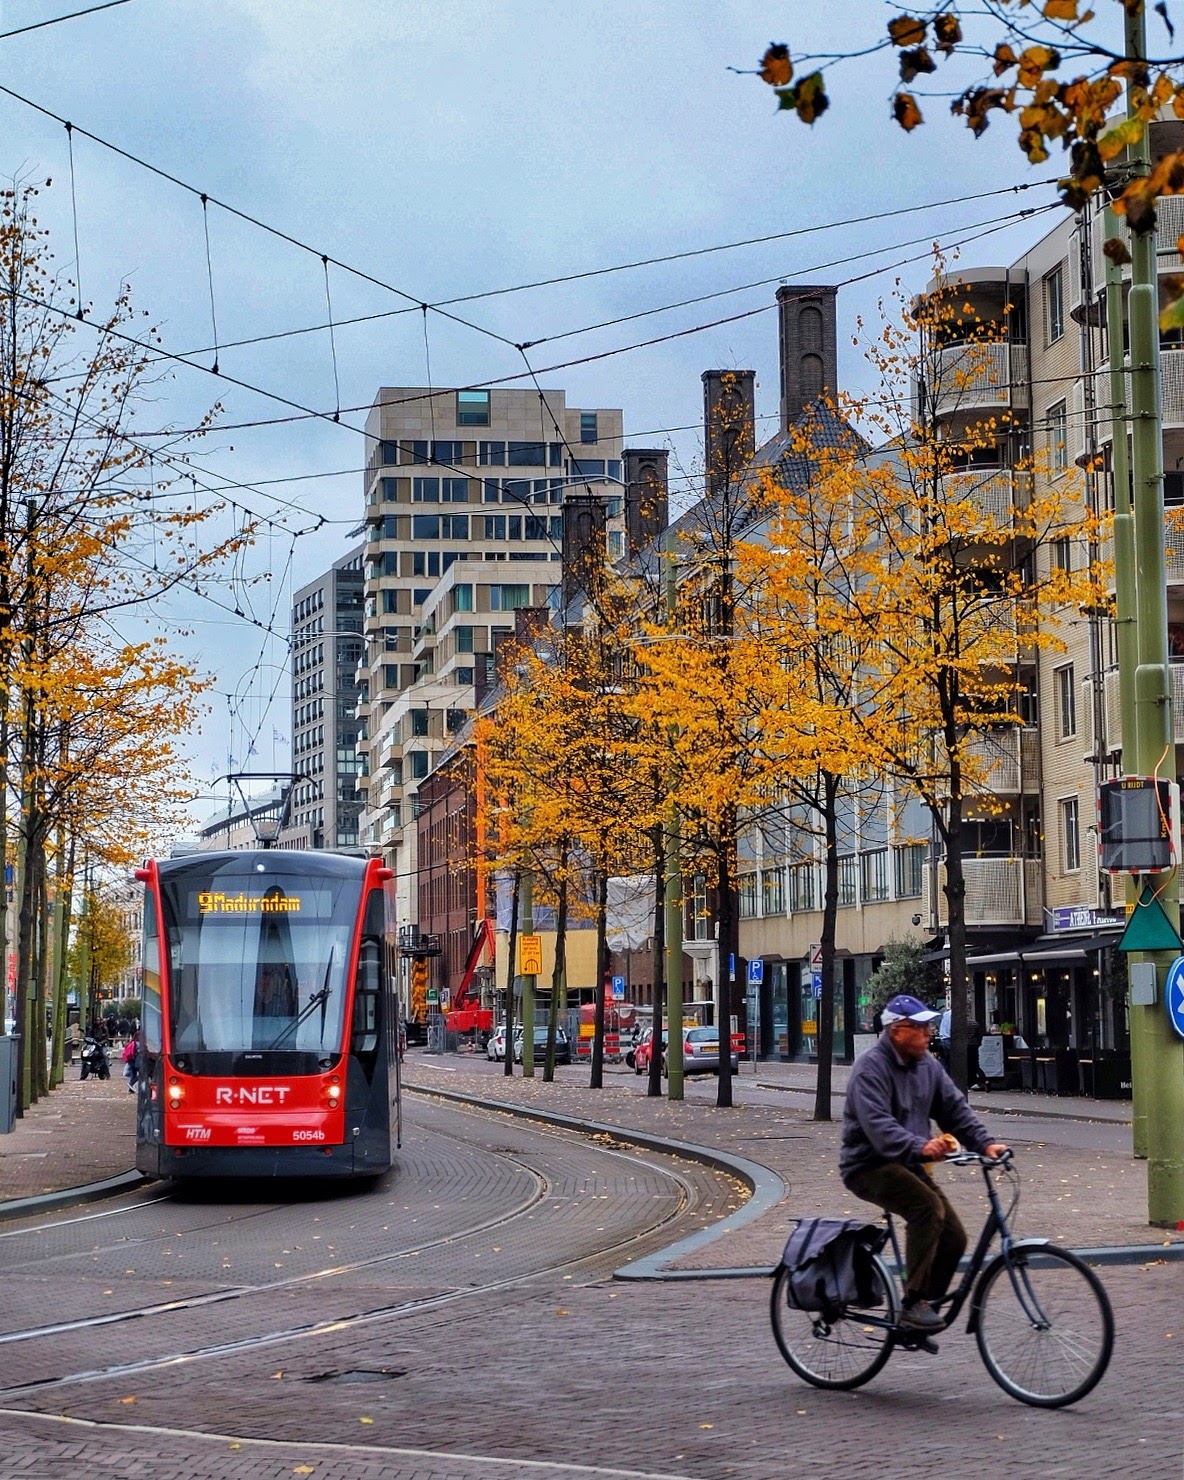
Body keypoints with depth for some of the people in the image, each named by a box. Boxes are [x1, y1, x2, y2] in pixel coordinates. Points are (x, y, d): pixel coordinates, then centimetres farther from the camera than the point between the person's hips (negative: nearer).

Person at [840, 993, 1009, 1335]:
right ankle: (913, 1304, -28)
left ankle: (925, 1307, 13)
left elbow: (955, 1108, 5)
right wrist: (919, 1146, -44)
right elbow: (877, 1124, -30)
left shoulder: (926, 1064, 8)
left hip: (907, 1164, 8)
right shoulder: (871, 1067, -17)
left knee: (953, 1237, -3)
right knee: (927, 1207, -31)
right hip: (869, 1165, -8)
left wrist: (985, 1143, -11)